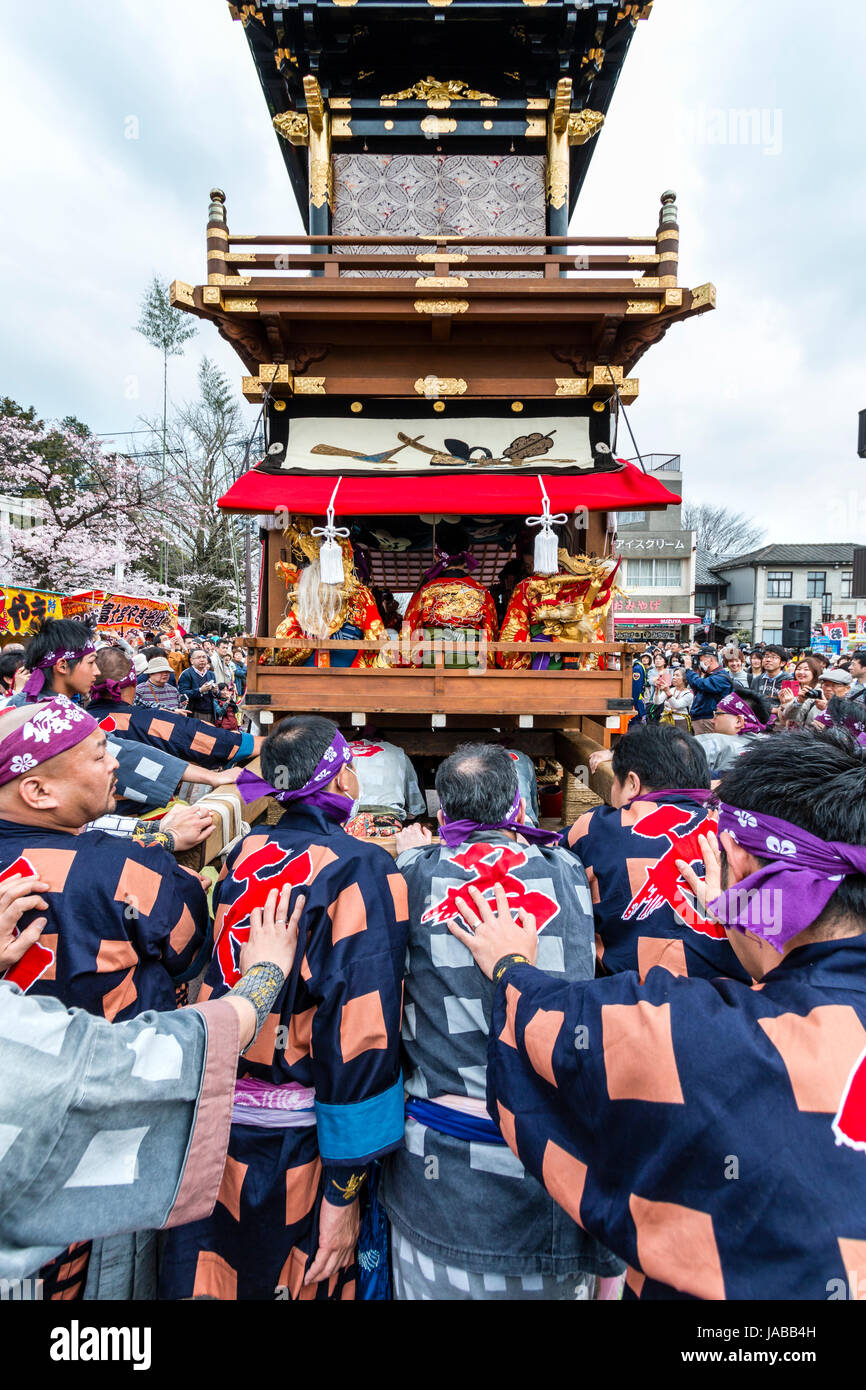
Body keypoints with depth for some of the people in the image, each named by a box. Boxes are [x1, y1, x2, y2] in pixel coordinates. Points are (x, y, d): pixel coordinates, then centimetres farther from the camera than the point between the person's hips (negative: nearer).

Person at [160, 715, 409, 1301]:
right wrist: (344, 1189, -14)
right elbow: (362, 1030, -22)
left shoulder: (240, 855, -3)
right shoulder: (363, 870, -20)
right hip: (298, 1143, -4)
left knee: (209, 1281, 23)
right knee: (299, 1279, 19)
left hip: (210, 1126, 5)